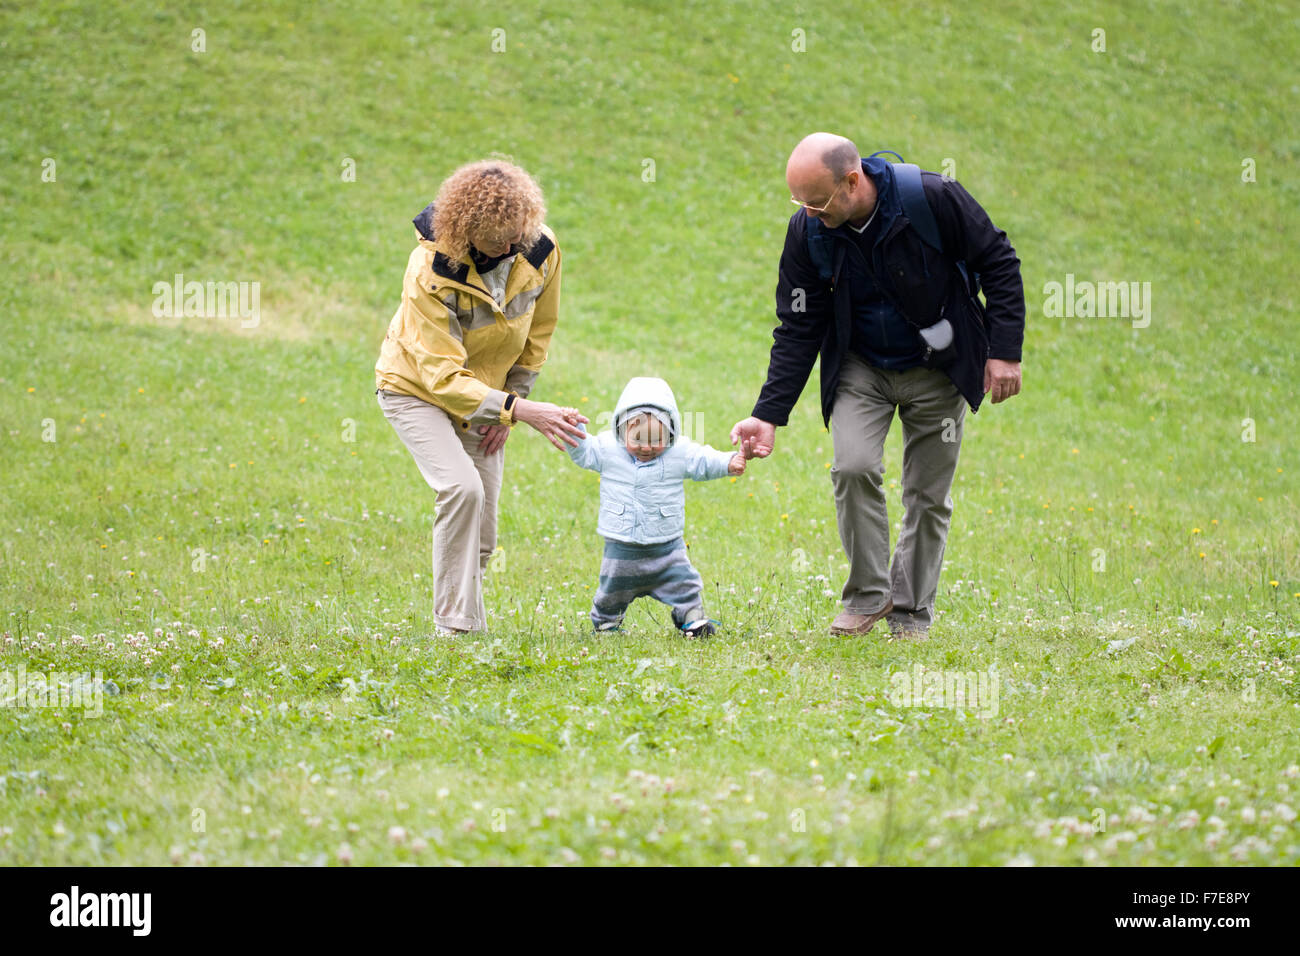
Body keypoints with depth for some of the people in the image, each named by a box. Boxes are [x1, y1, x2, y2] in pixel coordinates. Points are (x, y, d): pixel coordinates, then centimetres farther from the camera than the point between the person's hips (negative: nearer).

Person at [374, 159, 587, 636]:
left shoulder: (540, 249, -19)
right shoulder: (430, 271, -34)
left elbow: (537, 334, 0)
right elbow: (444, 378, -36)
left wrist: (507, 404, -3)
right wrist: (524, 412, -43)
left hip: (485, 392, 5)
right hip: (417, 388, -5)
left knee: (481, 524, 1)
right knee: (462, 488, -26)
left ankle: (473, 628, 16)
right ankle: (454, 625, -20)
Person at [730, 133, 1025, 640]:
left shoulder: (934, 199, -25)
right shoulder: (807, 232, -16)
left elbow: (998, 264, -11)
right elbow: (798, 329, -7)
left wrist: (1005, 351, -14)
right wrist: (768, 414, -14)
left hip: (937, 369, -1)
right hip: (861, 367, 1)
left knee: (928, 493, 2)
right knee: (853, 467, -20)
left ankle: (912, 612, 19)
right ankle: (868, 595, -2)